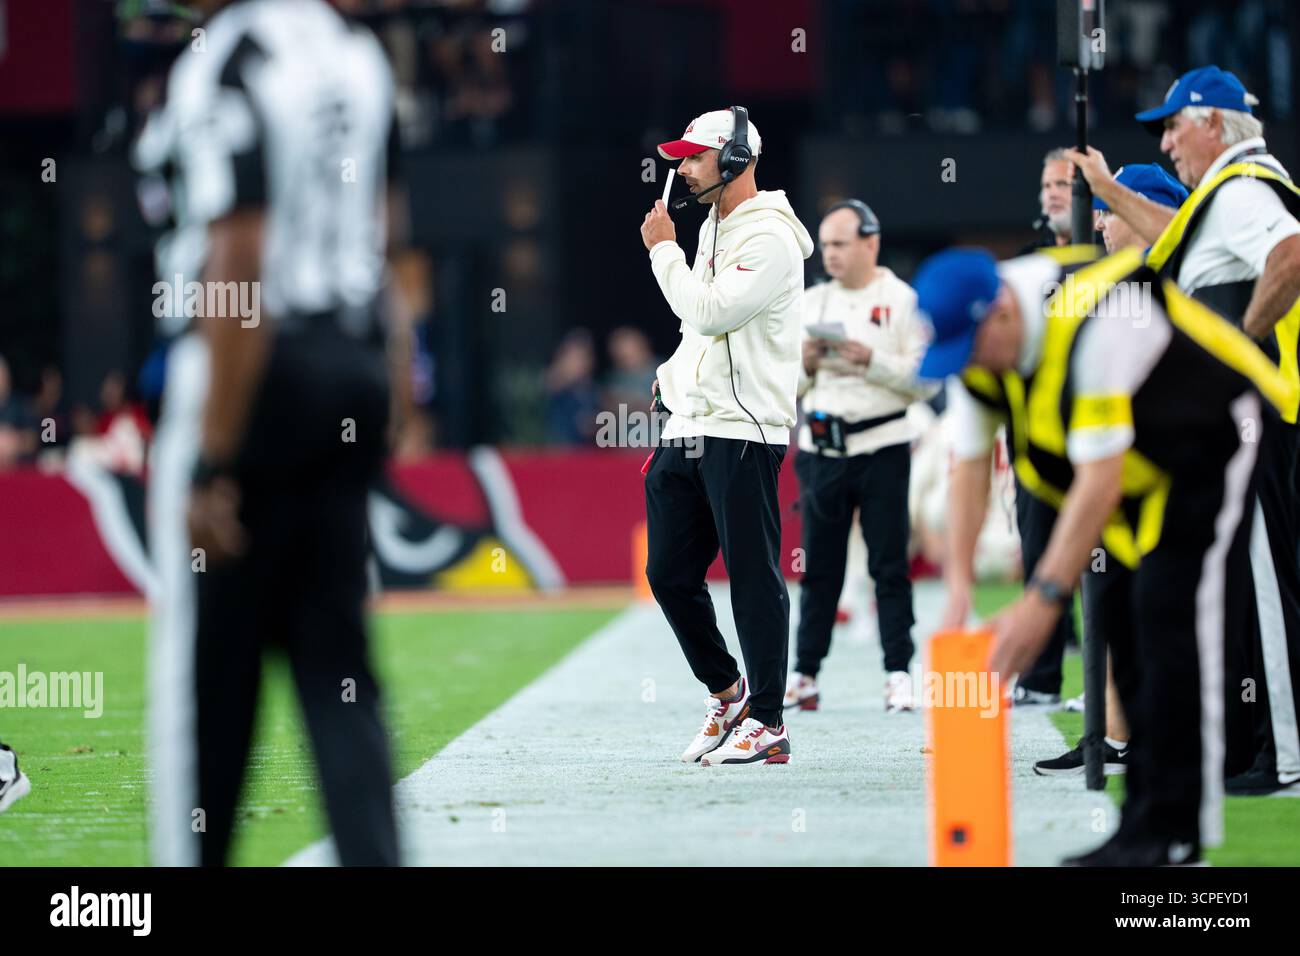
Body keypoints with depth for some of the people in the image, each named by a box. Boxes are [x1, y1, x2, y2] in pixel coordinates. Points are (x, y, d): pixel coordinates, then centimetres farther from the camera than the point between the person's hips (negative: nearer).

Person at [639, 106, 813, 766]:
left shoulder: (770, 239, -11)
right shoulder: (712, 229, 18)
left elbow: (707, 312, -19)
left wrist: (663, 249, -9)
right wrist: (672, 382, 17)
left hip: (742, 433, -9)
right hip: (686, 433, 9)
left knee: (754, 577, -6)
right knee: (669, 576, 10)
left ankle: (766, 722, -2)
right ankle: (727, 694, 24)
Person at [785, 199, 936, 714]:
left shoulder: (903, 301, -1)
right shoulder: (810, 303, 13)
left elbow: (927, 380, -8)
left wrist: (873, 361, -18)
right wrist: (806, 365, -6)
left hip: (881, 449, -4)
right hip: (820, 449, 4)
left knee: (889, 565, -3)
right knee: (819, 566, 6)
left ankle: (899, 674, -1)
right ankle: (804, 676, 7)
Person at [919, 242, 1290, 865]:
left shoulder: (1093, 324, -36)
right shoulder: (975, 341, -11)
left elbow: (1100, 480, -35)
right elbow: (969, 465, -6)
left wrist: (1043, 600, -34)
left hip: (1214, 441, -8)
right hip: (1144, 465, 8)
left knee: (1171, 615, -17)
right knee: (1121, 616, 3)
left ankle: (1175, 826, -15)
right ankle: (1146, 816, 8)